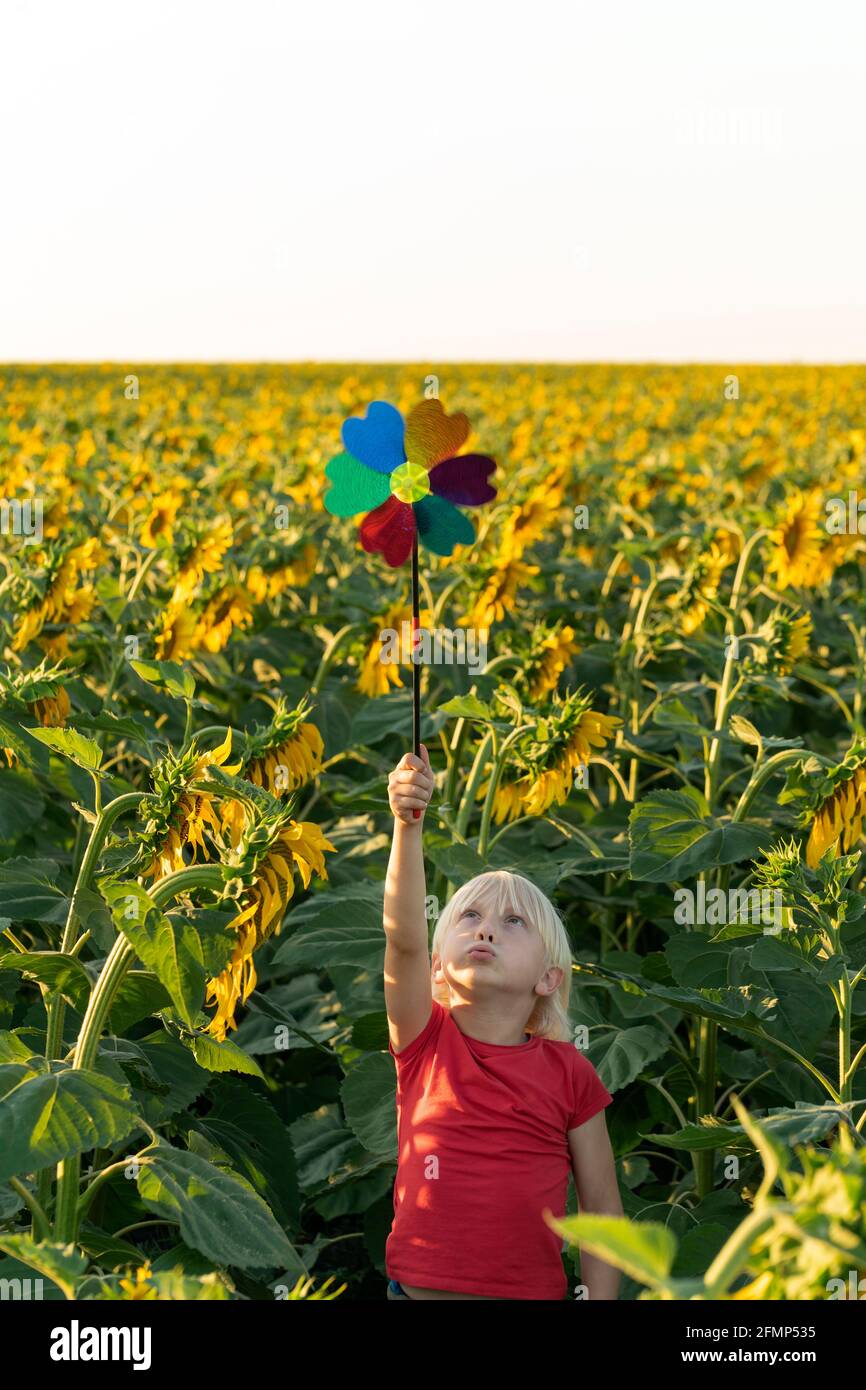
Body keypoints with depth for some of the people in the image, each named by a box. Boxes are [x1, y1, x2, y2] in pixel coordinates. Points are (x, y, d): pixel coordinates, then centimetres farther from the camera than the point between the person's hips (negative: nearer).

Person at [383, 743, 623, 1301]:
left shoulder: (568, 1072, -1)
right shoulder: (426, 1041, -1)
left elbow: (603, 1208, 2)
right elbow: (404, 936, -17)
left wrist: (599, 1297, -6)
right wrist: (408, 823, -28)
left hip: (533, 1290, 0)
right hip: (418, 1286, 0)